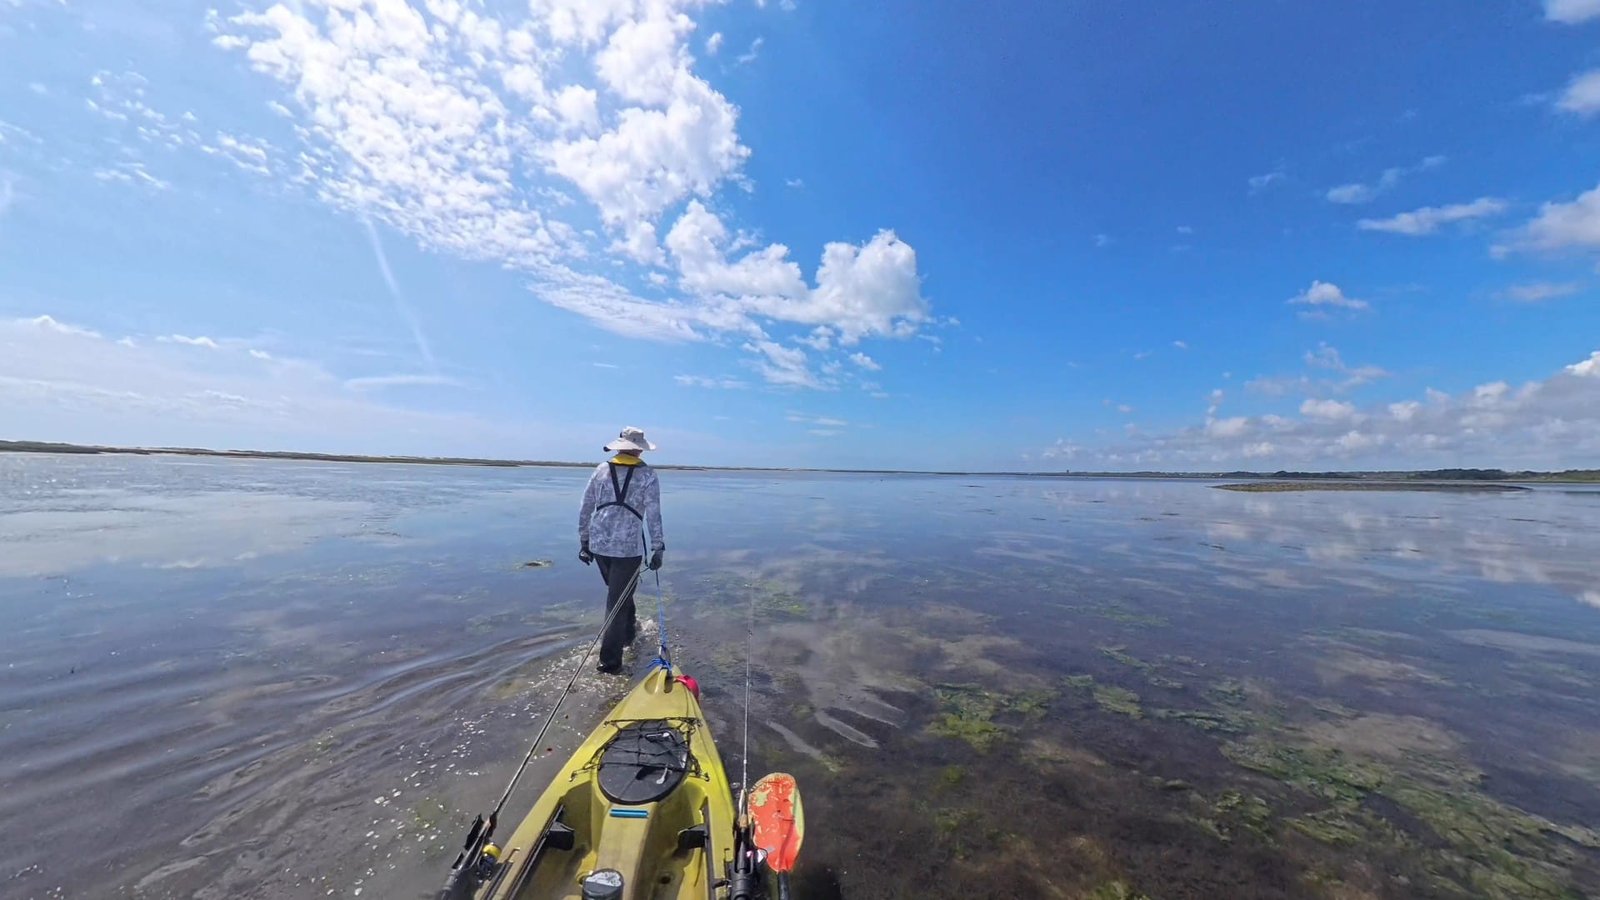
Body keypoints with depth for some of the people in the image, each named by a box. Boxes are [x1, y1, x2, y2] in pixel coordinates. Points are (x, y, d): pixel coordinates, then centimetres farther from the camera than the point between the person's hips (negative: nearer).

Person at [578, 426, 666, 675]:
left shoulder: (601, 470, 6)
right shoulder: (647, 475, -5)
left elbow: (585, 510, 8)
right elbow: (653, 515, -9)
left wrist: (584, 542, 17)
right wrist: (658, 548, -4)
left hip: (598, 545, 5)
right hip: (628, 547, -4)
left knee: (619, 592, 25)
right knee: (618, 601, 5)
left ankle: (628, 631, 46)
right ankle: (610, 661, 9)